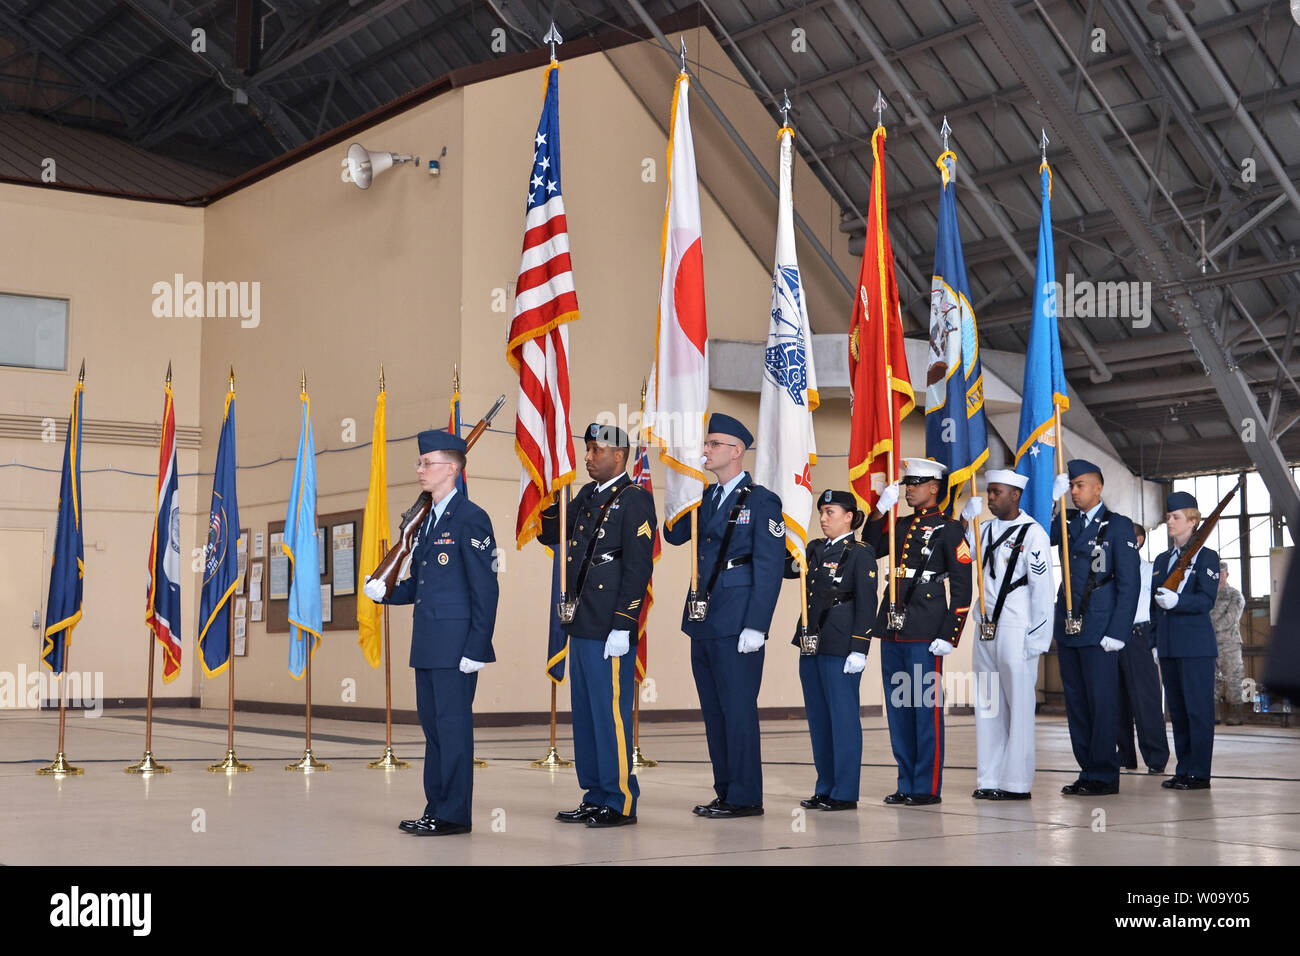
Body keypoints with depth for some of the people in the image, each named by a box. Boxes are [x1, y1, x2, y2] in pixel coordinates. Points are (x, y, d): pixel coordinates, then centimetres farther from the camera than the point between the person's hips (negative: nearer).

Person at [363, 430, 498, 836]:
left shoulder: (471, 519, -11)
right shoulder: (427, 519, 16)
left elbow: (485, 588, -14)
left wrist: (477, 648, -18)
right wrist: (385, 592, 3)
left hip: (456, 643, -9)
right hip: (428, 643, 9)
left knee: (453, 726, -3)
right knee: (432, 724, 14)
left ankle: (454, 814, 5)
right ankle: (435, 808, 23)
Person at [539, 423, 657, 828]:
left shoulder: (636, 499, -9)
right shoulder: (588, 495, 16)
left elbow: (638, 568, -15)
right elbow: (549, 535, 22)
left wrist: (622, 627, -19)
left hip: (610, 629, -9)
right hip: (581, 626, 9)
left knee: (610, 714, -3)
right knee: (585, 714, 14)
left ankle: (620, 803, 6)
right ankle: (595, 797, 23)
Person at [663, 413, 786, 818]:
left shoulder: (762, 501, -6)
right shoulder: (706, 497, 15)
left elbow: (770, 569, -10)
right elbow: (674, 535, 9)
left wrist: (756, 627, -16)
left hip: (736, 624, -7)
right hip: (703, 620, 8)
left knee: (737, 709, -4)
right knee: (713, 711, 11)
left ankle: (745, 797, 3)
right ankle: (725, 792, 19)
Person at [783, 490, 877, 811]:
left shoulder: (860, 554, -6)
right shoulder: (815, 549, 14)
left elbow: (866, 605, -10)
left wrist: (859, 650, -15)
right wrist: (794, 565, -3)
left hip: (840, 648, -7)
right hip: (811, 645, 7)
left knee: (843, 717, -2)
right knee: (818, 718, 11)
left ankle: (844, 793, 3)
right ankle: (825, 788, 20)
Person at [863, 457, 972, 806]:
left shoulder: (949, 529, -2)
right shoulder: (900, 526, 17)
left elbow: (962, 588, -5)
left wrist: (949, 636, -12)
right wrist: (880, 509, -1)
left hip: (924, 633, -7)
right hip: (893, 629, 7)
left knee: (926, 707, -2)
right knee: (898, 708, 9)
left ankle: (928, 787, 4)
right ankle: (907, 784, 17)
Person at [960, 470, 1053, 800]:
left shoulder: (1033, 533, -7)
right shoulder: (985, 530, 13)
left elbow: (1042, 589, -9)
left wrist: (1036, 639, -12)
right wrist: (966, 520, 2)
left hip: (1016, 631, -7)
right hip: (985, 629, 7)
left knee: (1019, 707, -2)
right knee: (987, 707, 9)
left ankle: (1017, 783, 3)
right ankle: (989, 780, 16)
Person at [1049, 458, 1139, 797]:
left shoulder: (1118, 526, -2)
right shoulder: (1069, 523, 15)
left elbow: (1129, 582, -7)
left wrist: (1118, 632, -14)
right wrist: (1051, 498, -6)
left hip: (1099, 629, -6)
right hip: (1068, 628, 6)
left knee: (1102, 703, -4)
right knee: (1076, 703, 9)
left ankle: (1104, 776, 2)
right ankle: (1088, 771, 16)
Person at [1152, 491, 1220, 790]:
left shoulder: (1205, 557, -2)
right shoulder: (1162, 560, 17)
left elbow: (1206, 600, -13)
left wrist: (1176, 601, -28)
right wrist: (1153, 640, 14)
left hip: (1196, 646, -7)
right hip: (1168, 647, 7)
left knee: (1198, 709, -5)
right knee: (1177, 710, 9)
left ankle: (1199, 774, -2)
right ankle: (1183, 770, 15)